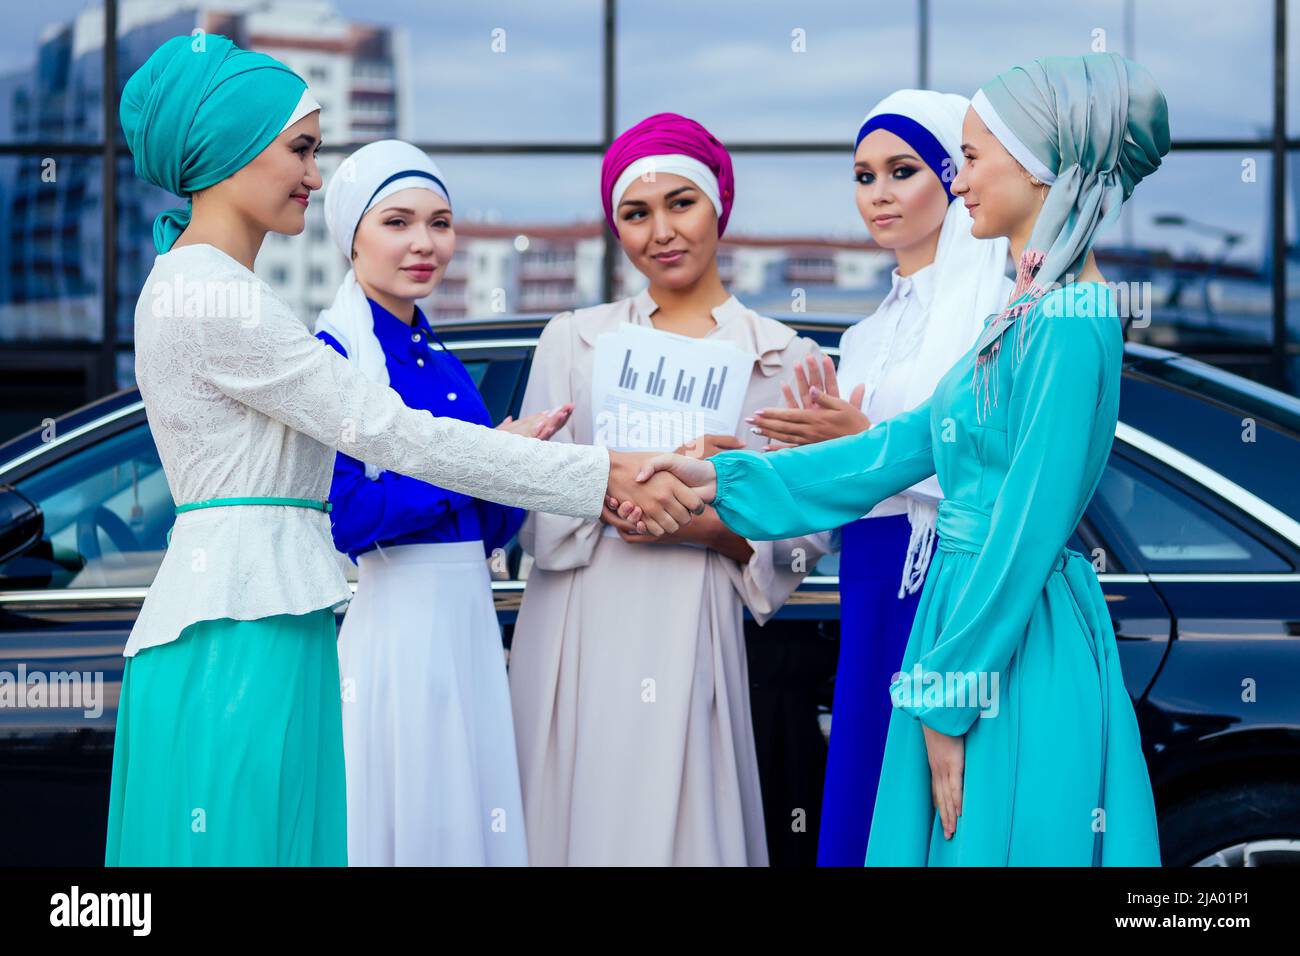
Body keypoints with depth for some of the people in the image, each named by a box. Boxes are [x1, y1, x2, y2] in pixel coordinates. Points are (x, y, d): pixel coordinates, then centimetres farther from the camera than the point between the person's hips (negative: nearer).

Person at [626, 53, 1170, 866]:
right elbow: (908, 446, 16)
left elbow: (1027, 531, -19)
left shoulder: (1069, 324, -17)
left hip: (1016, 650, -9)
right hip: (975, 614, 9)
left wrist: (950, 695, -15)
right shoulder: (1031, 315, 13)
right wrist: (724, 480, 15)